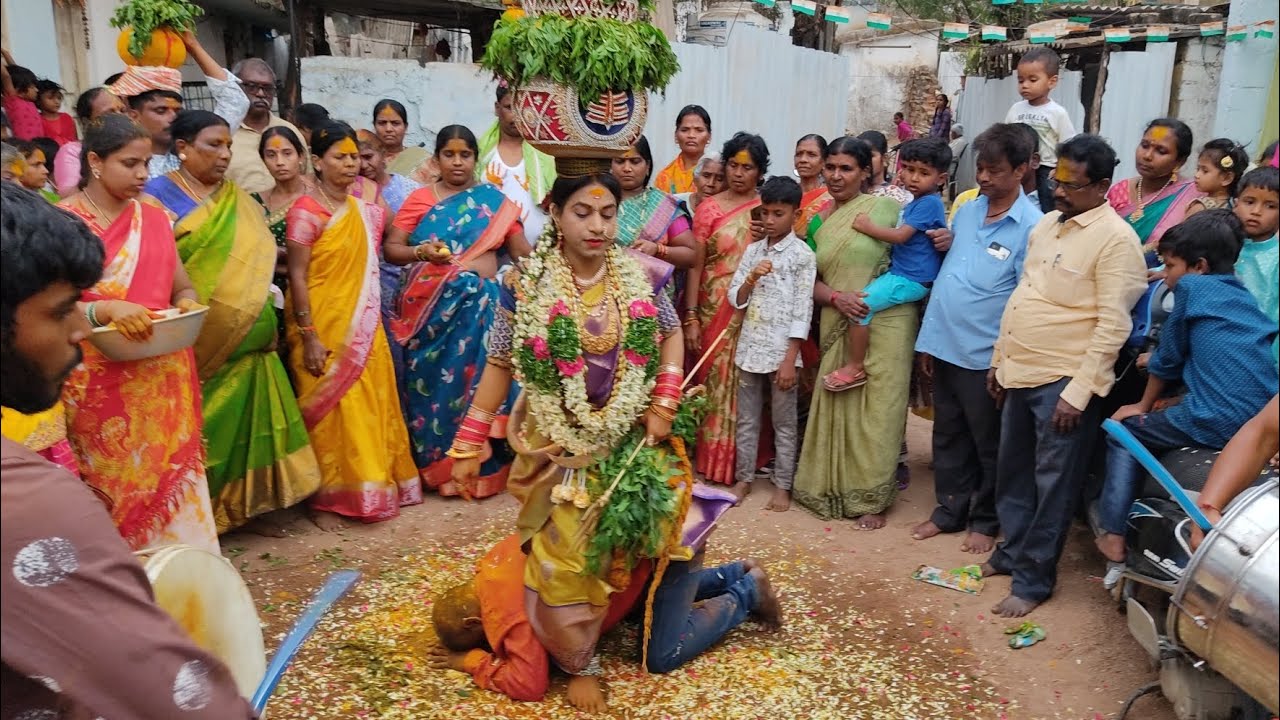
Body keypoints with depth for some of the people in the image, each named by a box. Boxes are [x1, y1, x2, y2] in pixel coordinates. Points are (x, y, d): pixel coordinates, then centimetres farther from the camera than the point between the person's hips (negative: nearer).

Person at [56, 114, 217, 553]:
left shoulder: (155, 219, 11)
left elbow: (182, 287, 14)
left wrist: (188, 305, -9)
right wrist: (105, 310, -26)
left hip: (163, 380, 4)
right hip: (98, 385, -4)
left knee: (170, 481, 6)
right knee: (110, 490, 1)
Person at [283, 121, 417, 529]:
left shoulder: (365, 210, 10)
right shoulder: (305, 212, -10)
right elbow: (297, 276, -14)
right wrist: (308, 337, -18)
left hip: (363, 328, 6)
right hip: (324, 329, -6)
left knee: (371, 405, 10)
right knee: (330, 408, -1)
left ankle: (375, 486, 24)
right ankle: (325, 500, 10)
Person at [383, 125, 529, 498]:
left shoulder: (494, 200, 9)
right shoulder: (419, 198, 8)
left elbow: (521, 250, 7)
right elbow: (390, 249, 4)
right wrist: (420, 251, -15)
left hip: (480, 302, 0)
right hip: (429, 302, 0)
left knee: (476, 375, -6)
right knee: (432, 380, -1)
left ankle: (477, 463, 5)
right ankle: (434, 462, 11)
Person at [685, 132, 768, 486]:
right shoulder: (709, 209, 2)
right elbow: (695, 265, 0)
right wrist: (691, 318, -5)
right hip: (714, 310, -1)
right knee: (714, 380, 3)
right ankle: (712, 458, 15)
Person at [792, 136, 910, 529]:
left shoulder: (887, 208, -4)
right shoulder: (817, 220, 9)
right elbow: (810, 280, 8)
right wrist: (835, 297, -11)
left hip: (884, 325, -4)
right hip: (837, 327, 4)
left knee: (876, 411, 2)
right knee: (835, 407, 10)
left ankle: (871, 499, 16)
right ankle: (833, 486, 28)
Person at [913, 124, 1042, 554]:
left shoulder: (1032, 226, -12)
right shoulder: (966, 211, 7)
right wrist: (929, 339, 10)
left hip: (987, 356, -6)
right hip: (945, 346, 6)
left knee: (989, 445, 11)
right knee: (948, 437, 17)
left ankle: (986, 521, 27)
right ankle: (950, 510, 32)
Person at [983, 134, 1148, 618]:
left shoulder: (1116, 239, -13)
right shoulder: (1047, 223, 11)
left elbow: (1113, 325, -17)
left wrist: (1079, 391, -20)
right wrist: (1000, 360, 17)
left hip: (1063, 382, -8)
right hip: (1020, 373, 8)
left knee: (1052, 486, 4)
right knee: (1012, 473, 18)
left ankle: (1033, 579, 16)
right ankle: (1012, 551, 35)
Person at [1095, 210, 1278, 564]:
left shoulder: (1192, 286, 0)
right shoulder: (1246, 298, 21)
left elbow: (1168, 358, 6)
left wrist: (1144, 406, 20)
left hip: (1215, 425, -7)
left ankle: (1114, 536, 7)